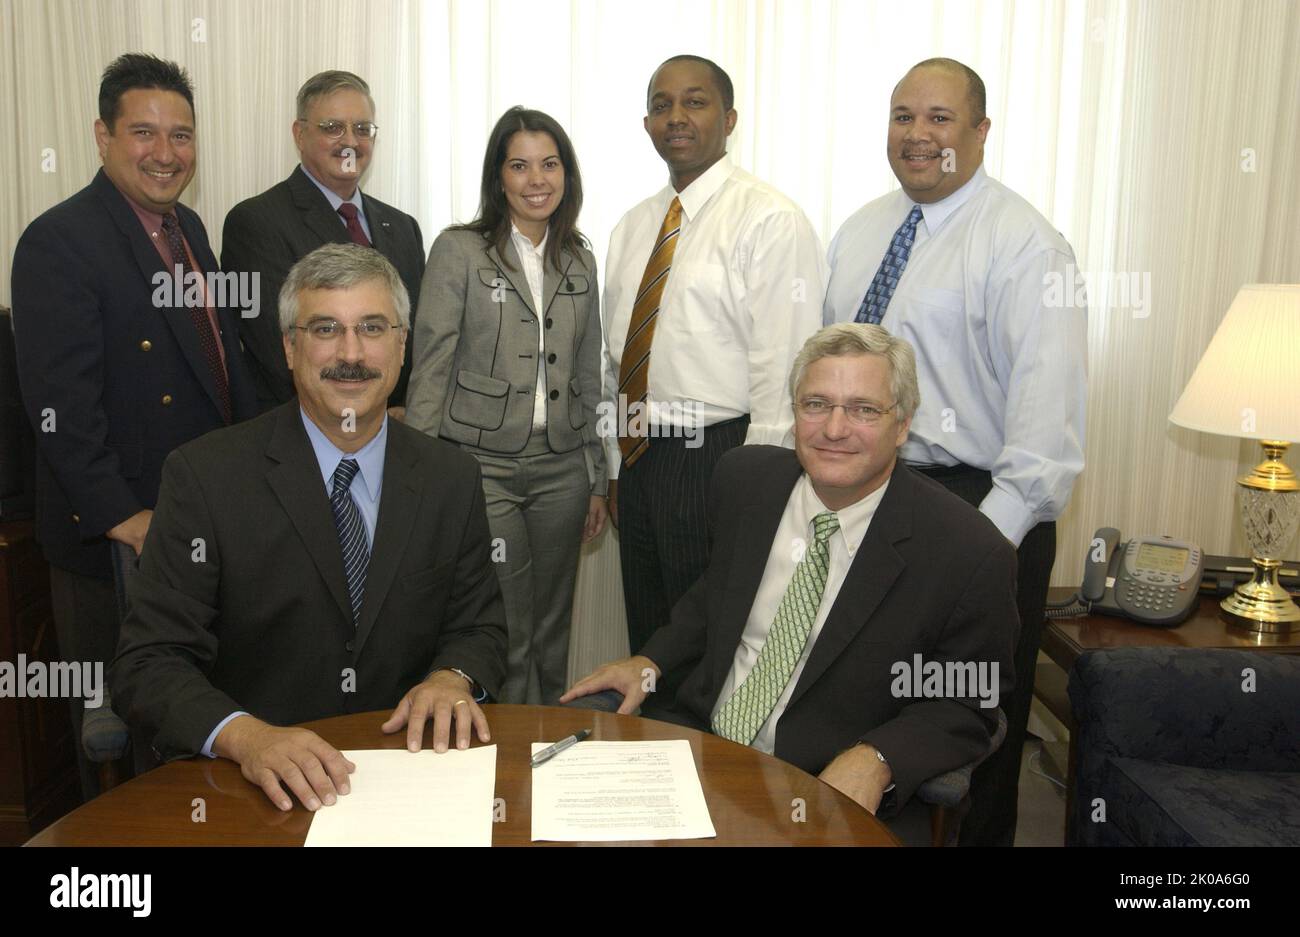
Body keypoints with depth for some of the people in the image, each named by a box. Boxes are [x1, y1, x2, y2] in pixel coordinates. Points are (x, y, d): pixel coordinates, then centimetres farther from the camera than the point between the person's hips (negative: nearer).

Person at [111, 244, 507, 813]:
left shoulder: (452, 479, 3)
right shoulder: (204, 476, -6)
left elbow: (479, 626, 10)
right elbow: (146, 664, -8)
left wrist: (452, 677, -12)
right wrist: (243, 735, -26)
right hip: (260, 787, -1)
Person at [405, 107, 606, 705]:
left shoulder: (579, 263, 13)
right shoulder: (459, 251, -2)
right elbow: (430, 369, -4)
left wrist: (596, 477, 14)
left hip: (560, 469, 4)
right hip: (481, 465, -4)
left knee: (552, 630, 12)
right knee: (504, 637, -2)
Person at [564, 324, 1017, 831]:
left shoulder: (970, 555, -16)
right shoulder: (744, 476, -2)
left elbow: (967, 706, -5)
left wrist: (877, 760, -21)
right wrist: (651, 662, 2)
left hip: (821, 788, -2)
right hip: (696, 733, 3)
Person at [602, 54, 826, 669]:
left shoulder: (770, 221, -10)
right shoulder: (632, 227, 13)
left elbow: (781, 370, -14)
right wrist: (618, 469, 15)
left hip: (718, 460, -7)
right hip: (638, 458, 7)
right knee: (649, 645, 18)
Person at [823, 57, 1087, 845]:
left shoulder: (1022, 242, -12)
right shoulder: (861, 231, 11)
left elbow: (1048, 404, -19)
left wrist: (992, 533, -24)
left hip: (978, 507, -6)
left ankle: (980, 835, 32)